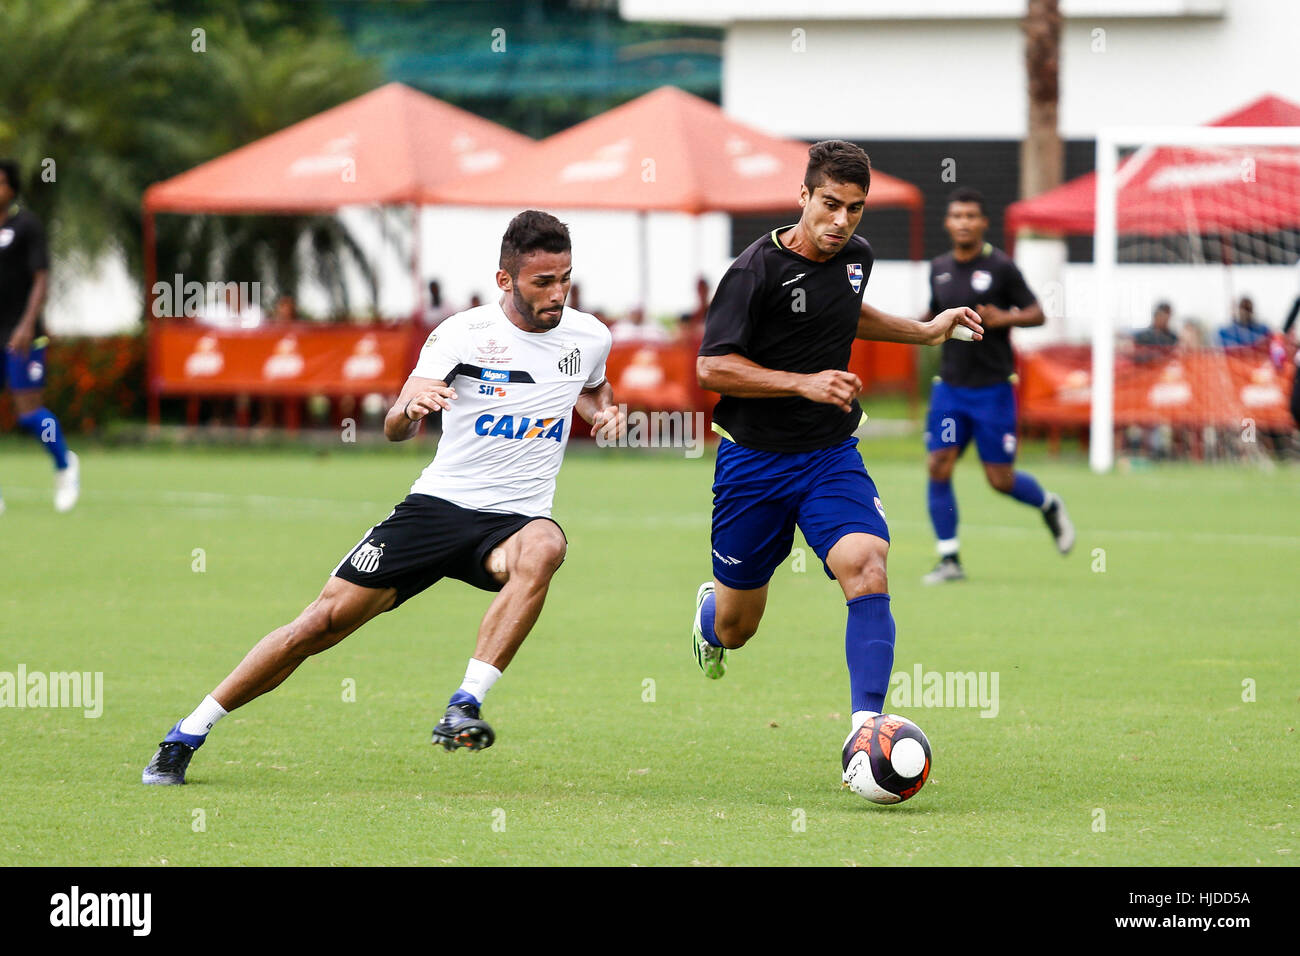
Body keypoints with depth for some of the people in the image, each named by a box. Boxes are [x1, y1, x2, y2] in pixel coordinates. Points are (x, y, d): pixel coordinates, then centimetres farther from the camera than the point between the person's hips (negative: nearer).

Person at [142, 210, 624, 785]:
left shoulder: (589, 337, 2)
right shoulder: (462, 334, -7)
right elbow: (396, 429, -12)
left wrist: (606, 410, 4)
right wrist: (410, 405, -36)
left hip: (512, 520, 1)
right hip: (438, 503, -1)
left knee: (544, 545, -37)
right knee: (326, 619, -7)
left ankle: (466, 705, -36)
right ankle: (187, 736, 7)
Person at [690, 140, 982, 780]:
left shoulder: (857, 256, 4)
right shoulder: (758, 270, -16)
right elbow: (712, 366, -18)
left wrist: (925, 332, 25)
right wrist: (805, 383, -25)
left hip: (832, 457, 4)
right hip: (755, 460, -4)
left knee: (866, 570, -25)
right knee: (737, 629, 10)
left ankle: (865, 728, -31)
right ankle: (710, 611, 49)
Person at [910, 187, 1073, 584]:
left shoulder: (1000, 266, -7)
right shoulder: (939, 269, 7)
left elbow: (1037, 313, -3)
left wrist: (1004, 319, -22)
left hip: (993, 388, -4)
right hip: (950, 387, 4)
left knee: (1001, 479, -1)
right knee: (938, 467, -8)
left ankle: (1049, 506, 31)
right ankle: (949, 559, 0)